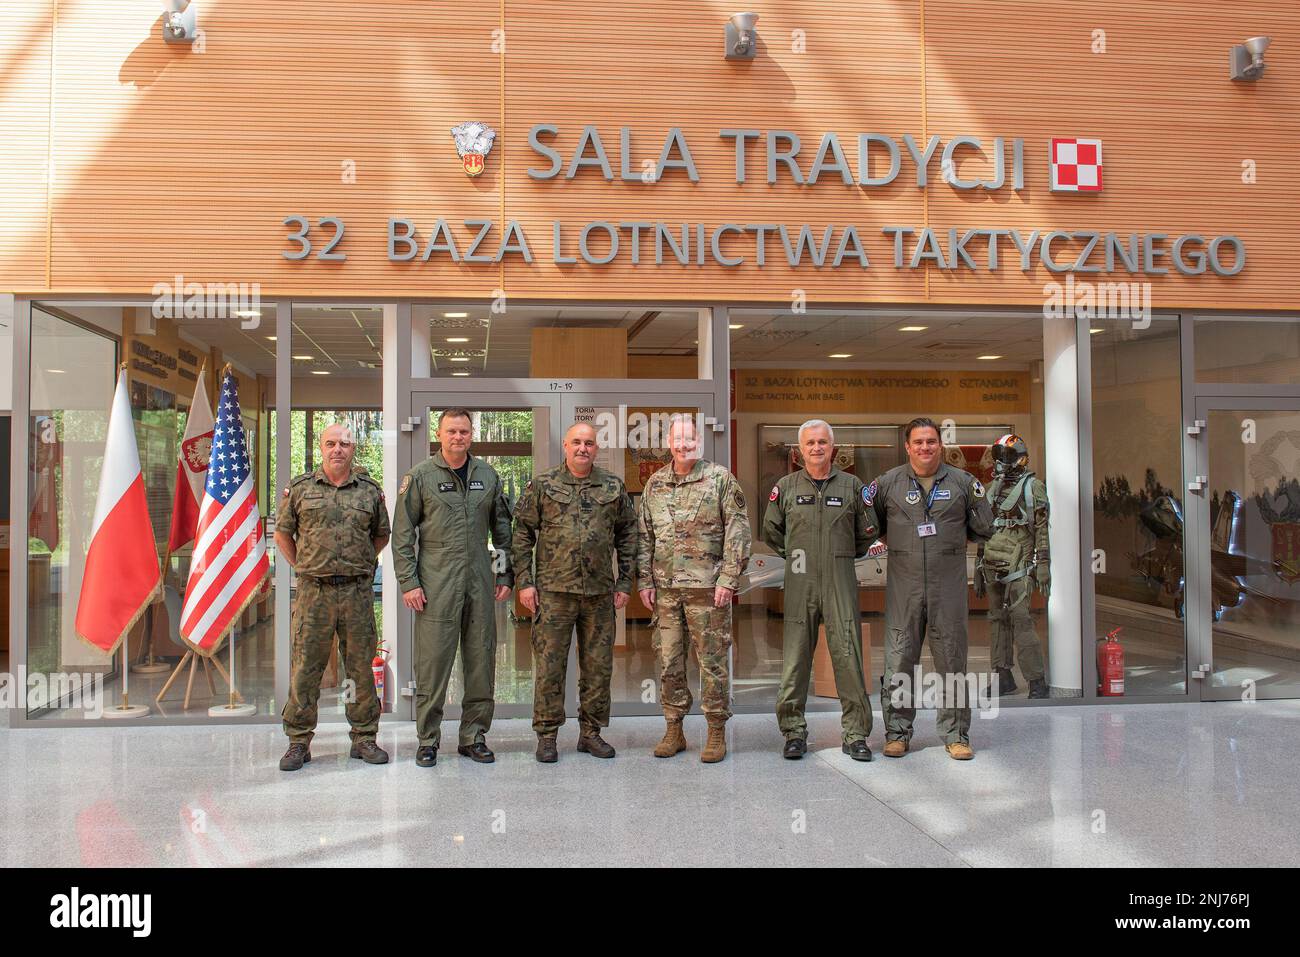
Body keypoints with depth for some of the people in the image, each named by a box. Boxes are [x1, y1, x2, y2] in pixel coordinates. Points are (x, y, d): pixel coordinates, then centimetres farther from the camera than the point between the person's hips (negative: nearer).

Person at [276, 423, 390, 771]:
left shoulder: (371, 490, 7)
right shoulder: (300, 488, 5)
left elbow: (381, 535, 19)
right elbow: (282, 534, 14)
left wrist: (361, 565, 11)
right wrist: (302, 567, 8)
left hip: (358, 591, 1)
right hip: (314, 591, -1)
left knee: (361, 666, 6)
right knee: (305, 667, 2)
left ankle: (364, 739, 17)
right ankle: (298, 742, 14)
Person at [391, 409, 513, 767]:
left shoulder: (488, 476, 11)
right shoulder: (420, 476, 0)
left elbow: (502, 530, 16)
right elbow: (403, 533, -1)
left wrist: (505, 575, 10)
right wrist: (408, 582, -7)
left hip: (480, 582, 4)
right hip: (436, 584, -3)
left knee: (481, 660, 7)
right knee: (432, 661, -2)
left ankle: (474, 737, 19)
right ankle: (427, 740, 11)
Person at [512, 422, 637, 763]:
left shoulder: (614, 488, 8)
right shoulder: (542, 486, 2)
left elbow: (627, 535, 11)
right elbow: (522, 534, 3)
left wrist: (624, 582, 6)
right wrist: (524, 581, -3)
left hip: (600, 592, 2)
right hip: (554, 591, -2)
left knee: (598, 666, 9)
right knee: (549, 665, 1)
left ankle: (591, 732, 22)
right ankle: (547, 736, 13)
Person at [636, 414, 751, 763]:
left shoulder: (720, 479, -2)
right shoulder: (654, 484, 11)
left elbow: (737, 531, -5)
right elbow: (644, 536, 14)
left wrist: (728, 579, -11)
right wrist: (644, 581, 8)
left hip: (707, 587, -4)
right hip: (665, 589, 4)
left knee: (713, 661, 2)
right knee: (668, 661, 9)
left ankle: (717, 732, 13)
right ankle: (673, 730, 21)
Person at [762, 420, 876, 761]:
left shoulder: (852, 486, 8)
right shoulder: (785, 487, 8)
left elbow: (867, 534, 16)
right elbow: (771, 532, 18)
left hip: (841, 582, 0)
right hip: (800, 583, 0)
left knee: (848, 656, -2)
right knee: (795, 659, 1)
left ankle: (855, 734, 7)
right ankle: (794, 732, 11)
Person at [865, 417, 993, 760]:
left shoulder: (963, 482, 7)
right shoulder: (888, 483, 6)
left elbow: (984, 530, 13)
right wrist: (886, 540, 4)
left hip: (949, 583, 0)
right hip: (903, 584, 0)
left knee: (952, 657, 6)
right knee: (899, 659, 2)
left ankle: (956, 735, 17)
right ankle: (897, 733, 14)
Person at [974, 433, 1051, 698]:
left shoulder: (1033, 486, -1)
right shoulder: (991, 488, 17)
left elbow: (1043, 528, -5)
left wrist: (1043, 565, -12)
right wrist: (978, 569, 19)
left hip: (1018, 565, -6)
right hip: (992, 565, 6)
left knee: (1020, 619, -12)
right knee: (997, 619, 8)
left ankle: (1037, 681, -7)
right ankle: (1003, 677, 16)